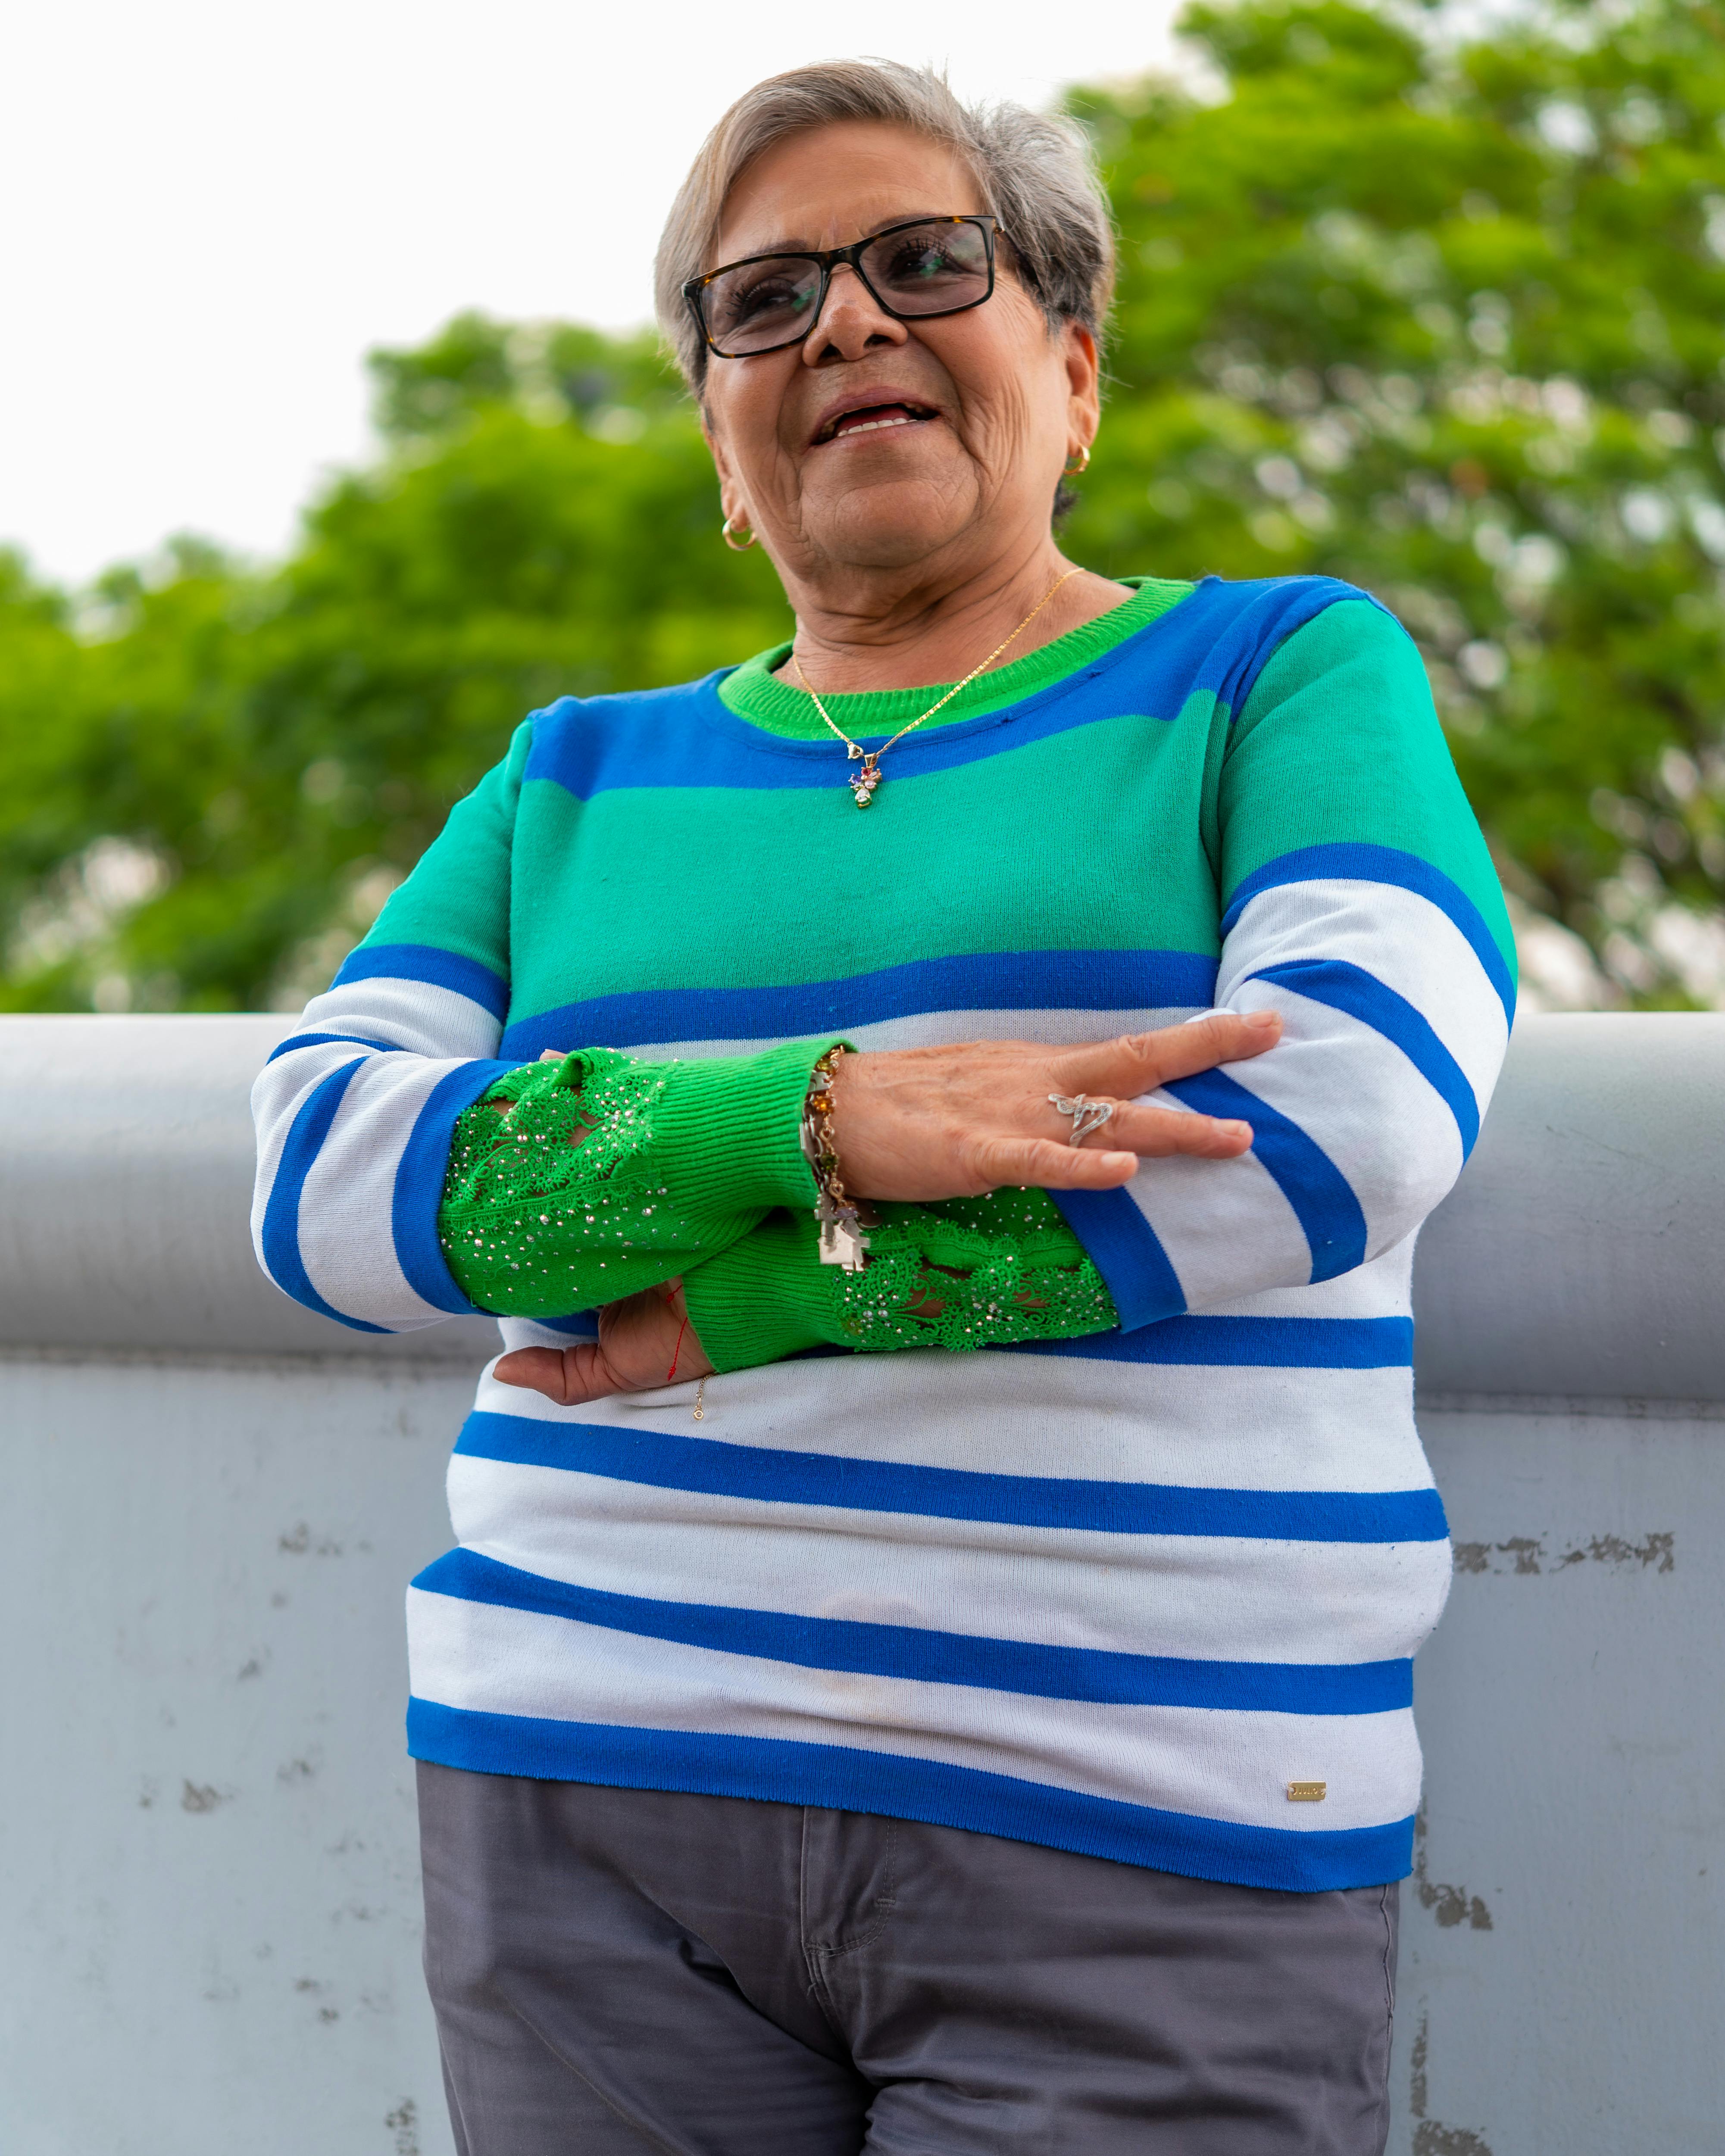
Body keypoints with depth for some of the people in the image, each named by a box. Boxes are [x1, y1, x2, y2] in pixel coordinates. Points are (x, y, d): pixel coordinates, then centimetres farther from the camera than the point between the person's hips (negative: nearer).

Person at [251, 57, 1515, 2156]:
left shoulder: (1283, 670, 5)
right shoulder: (582, 778, 14)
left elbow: (1352, 1111, -13)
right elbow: (323, 1168, -1)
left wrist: (754, 1297, -10)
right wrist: (819, 1118, -17)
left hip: (1132, 1844, -3)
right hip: (592, 1793, 3)